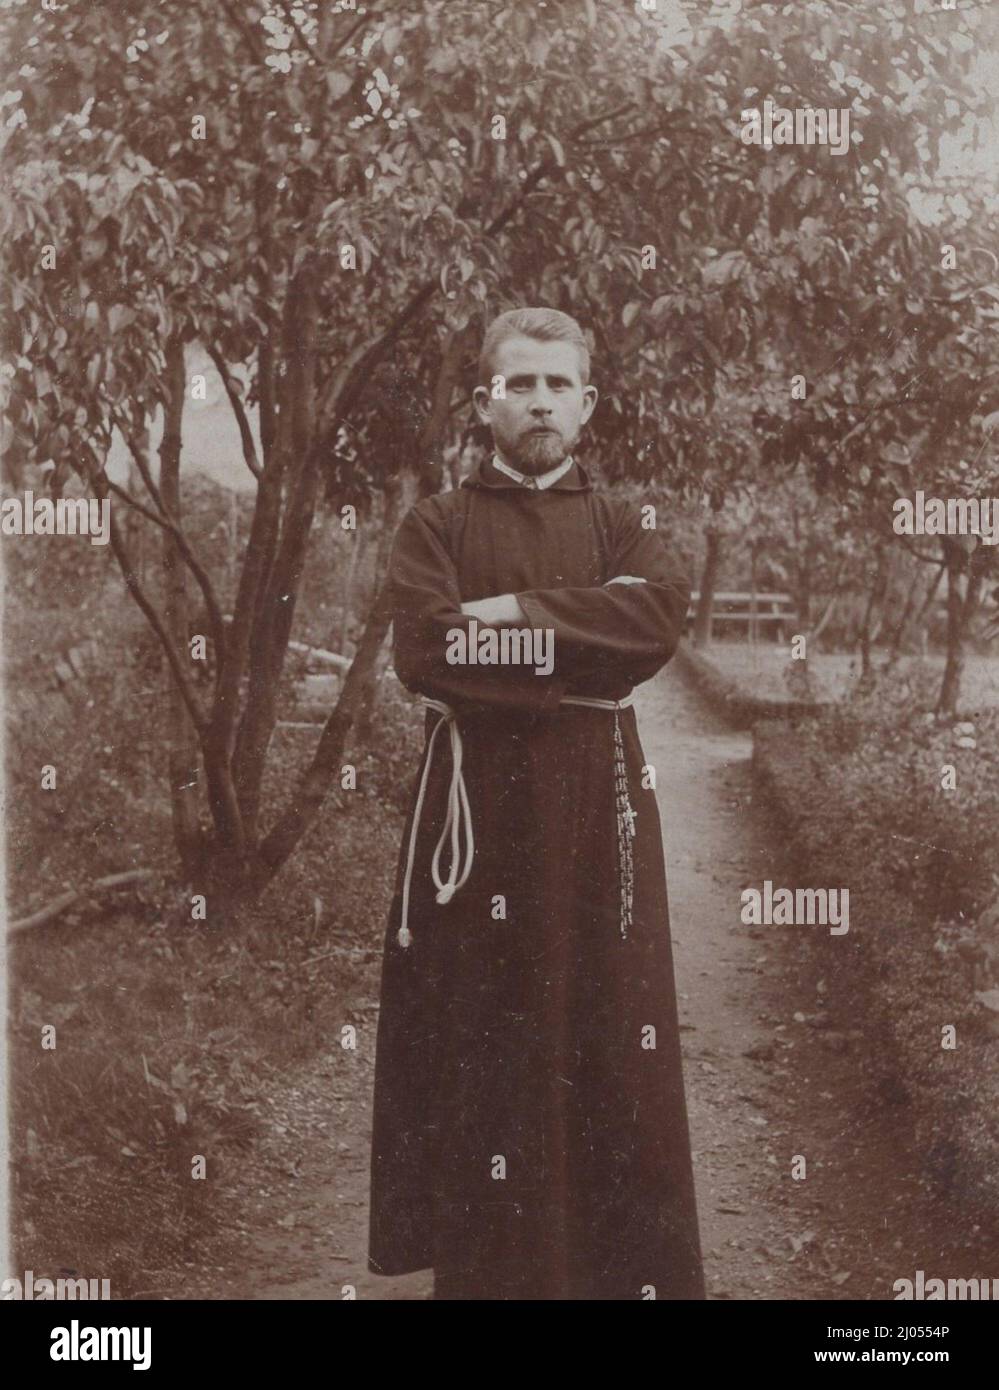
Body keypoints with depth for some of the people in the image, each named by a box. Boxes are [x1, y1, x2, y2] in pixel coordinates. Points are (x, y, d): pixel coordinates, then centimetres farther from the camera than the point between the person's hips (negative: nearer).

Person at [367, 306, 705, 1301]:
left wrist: (516, 614, -13)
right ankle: (485, 1255, 11)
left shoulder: (620, 526, 13)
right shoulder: (437, 525, 7)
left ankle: (626, 1257, 15)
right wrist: (586, 649, -12)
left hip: (597, 802, 2)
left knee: (606, 1011, 3)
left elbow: (662, 613, -9)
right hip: (475, 798, -1)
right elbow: (422, 649, -11)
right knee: (482, 1029, 0)